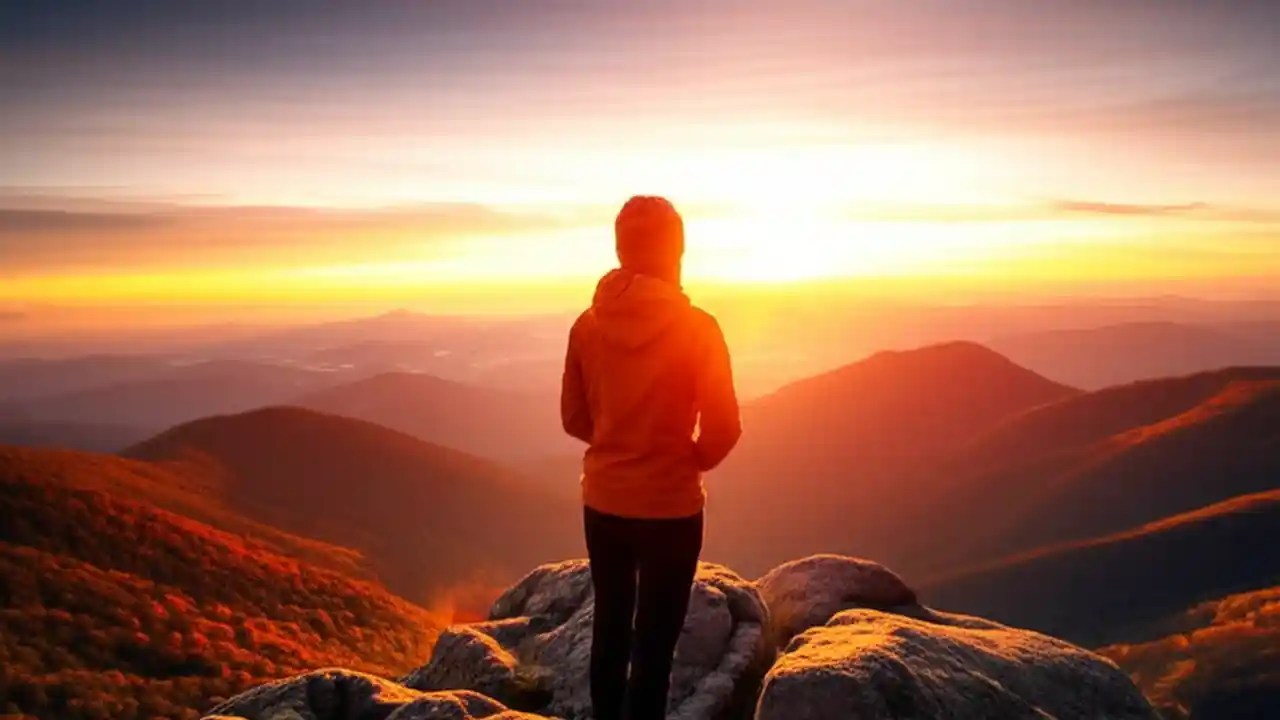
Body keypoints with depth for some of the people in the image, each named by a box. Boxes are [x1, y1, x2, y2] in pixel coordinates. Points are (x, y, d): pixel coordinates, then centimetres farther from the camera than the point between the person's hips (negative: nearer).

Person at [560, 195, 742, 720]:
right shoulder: (696, 328, -15)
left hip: (603, 503, 5)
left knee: (610, 629, 22)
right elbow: (723, 429, -11)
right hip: (670, 507, -4)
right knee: (654, 643, 7)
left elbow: (574, 418, 5)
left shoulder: (587, 325, -4)